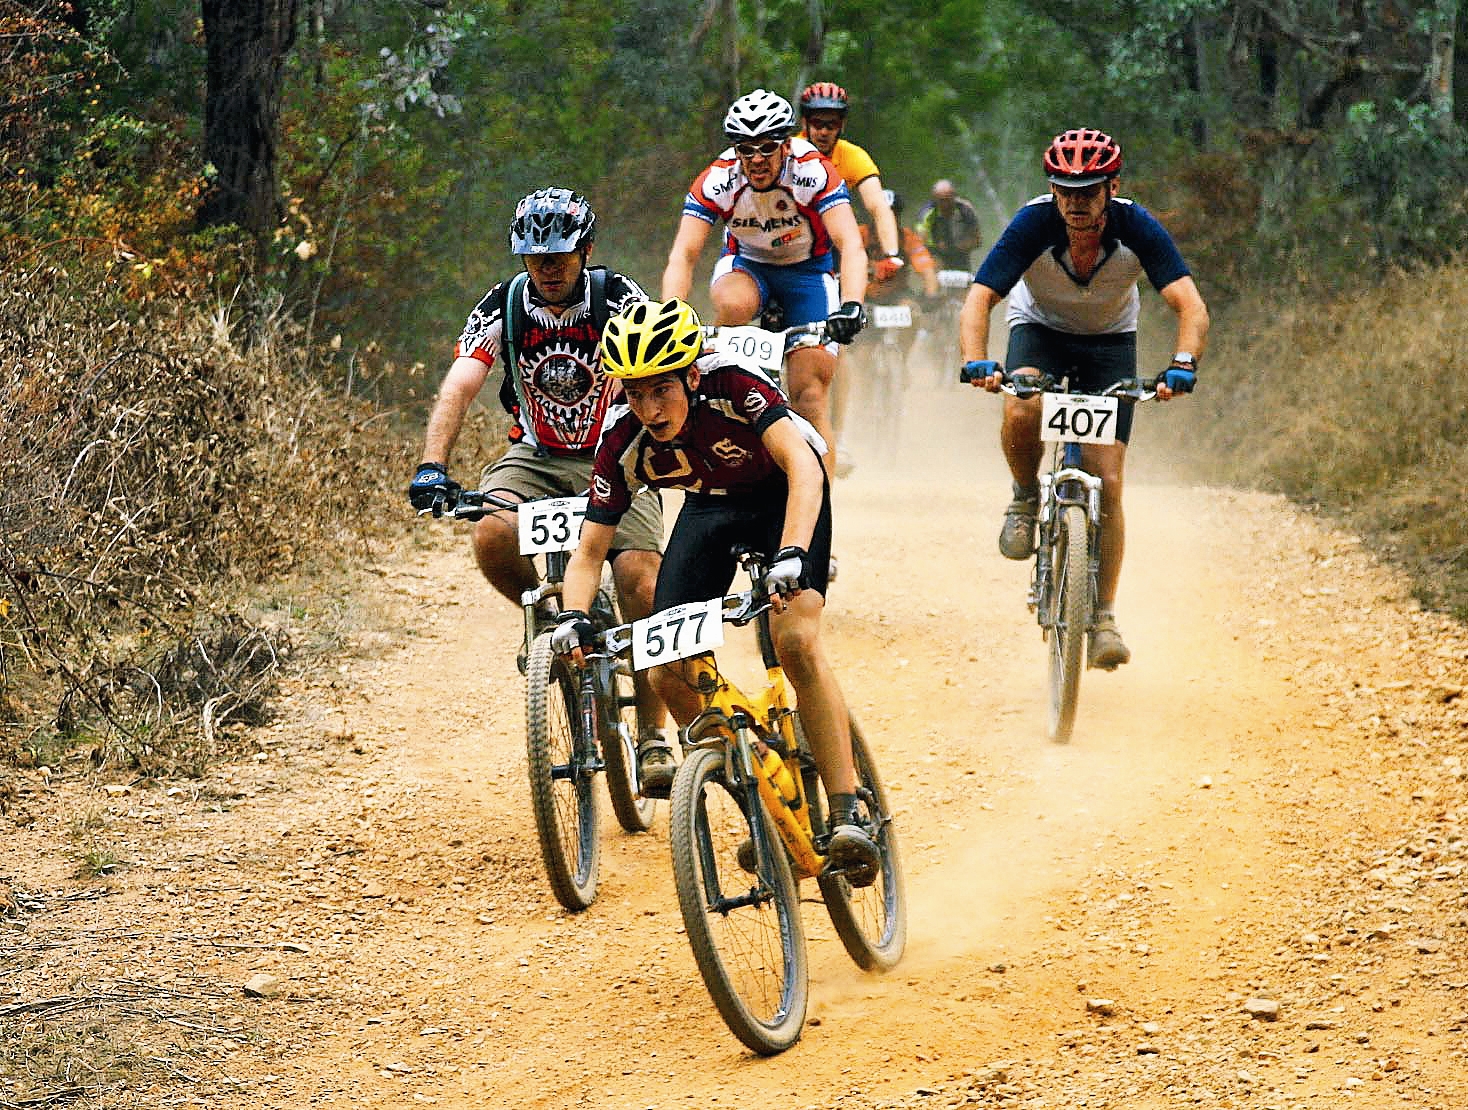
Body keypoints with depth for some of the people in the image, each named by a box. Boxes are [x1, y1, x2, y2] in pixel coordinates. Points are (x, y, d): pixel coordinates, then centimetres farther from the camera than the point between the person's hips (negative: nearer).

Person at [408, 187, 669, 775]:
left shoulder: (618, 297, -14)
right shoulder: (503, 306, -11)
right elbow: (458, 388, -21)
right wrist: (432, 467, -37)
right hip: (535, 457, 1)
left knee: (641, 579, -21)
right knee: (492, 537, -30)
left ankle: (653, 738, -7)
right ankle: (552, 619, 2)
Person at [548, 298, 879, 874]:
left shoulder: (733, 387, -35)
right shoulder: (624, 441, -24)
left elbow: (803, 466, -45)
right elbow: (590, 550, -18)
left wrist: (790, 556, -60)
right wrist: (574, 617, -38)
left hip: (785, 495, -4)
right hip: (710, 506, 4)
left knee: (795, 641, -28)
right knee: (669, 674, -11)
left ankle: (847, 812, -22)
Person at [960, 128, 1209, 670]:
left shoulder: (1137, 228, -28)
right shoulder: (1034, 224, -29)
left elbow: (1191, 306, -34)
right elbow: (978, 300, -33)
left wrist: (1182, 364, -53)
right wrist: (976, 363, -51)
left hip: (1109, 341, 1)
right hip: (1040, 328, 0)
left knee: (1107, 482, -9)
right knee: (1021, 411, -35)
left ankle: (1103, 619, 2)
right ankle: (1026, 499, -3)